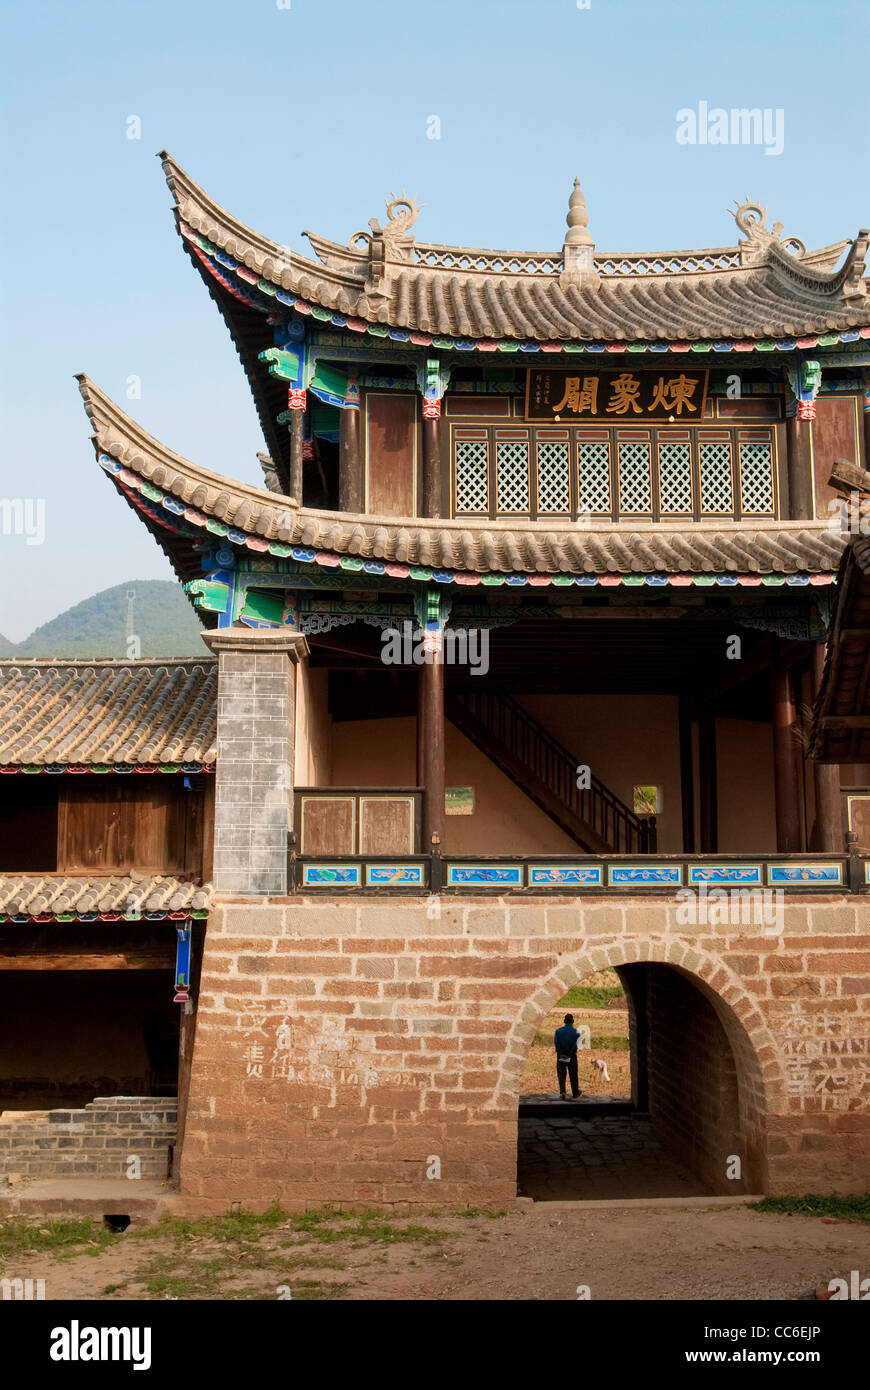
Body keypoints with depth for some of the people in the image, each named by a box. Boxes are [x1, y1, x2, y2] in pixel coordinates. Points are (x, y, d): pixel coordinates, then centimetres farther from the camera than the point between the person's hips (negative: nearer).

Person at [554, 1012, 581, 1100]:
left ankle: (562, 1091, -13)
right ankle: (575, 1095, 19)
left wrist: (561, 1053, -10)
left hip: (561, 1056, 1)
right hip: (572, 1056, -1)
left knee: (561, 1074, 7)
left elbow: (556, 1042, -10)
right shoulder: (575, 1032, -5)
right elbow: (575, 1044, -13)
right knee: (573, 1076, 10)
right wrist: (570, 1054, -11)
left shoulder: (558, 1031, -1)